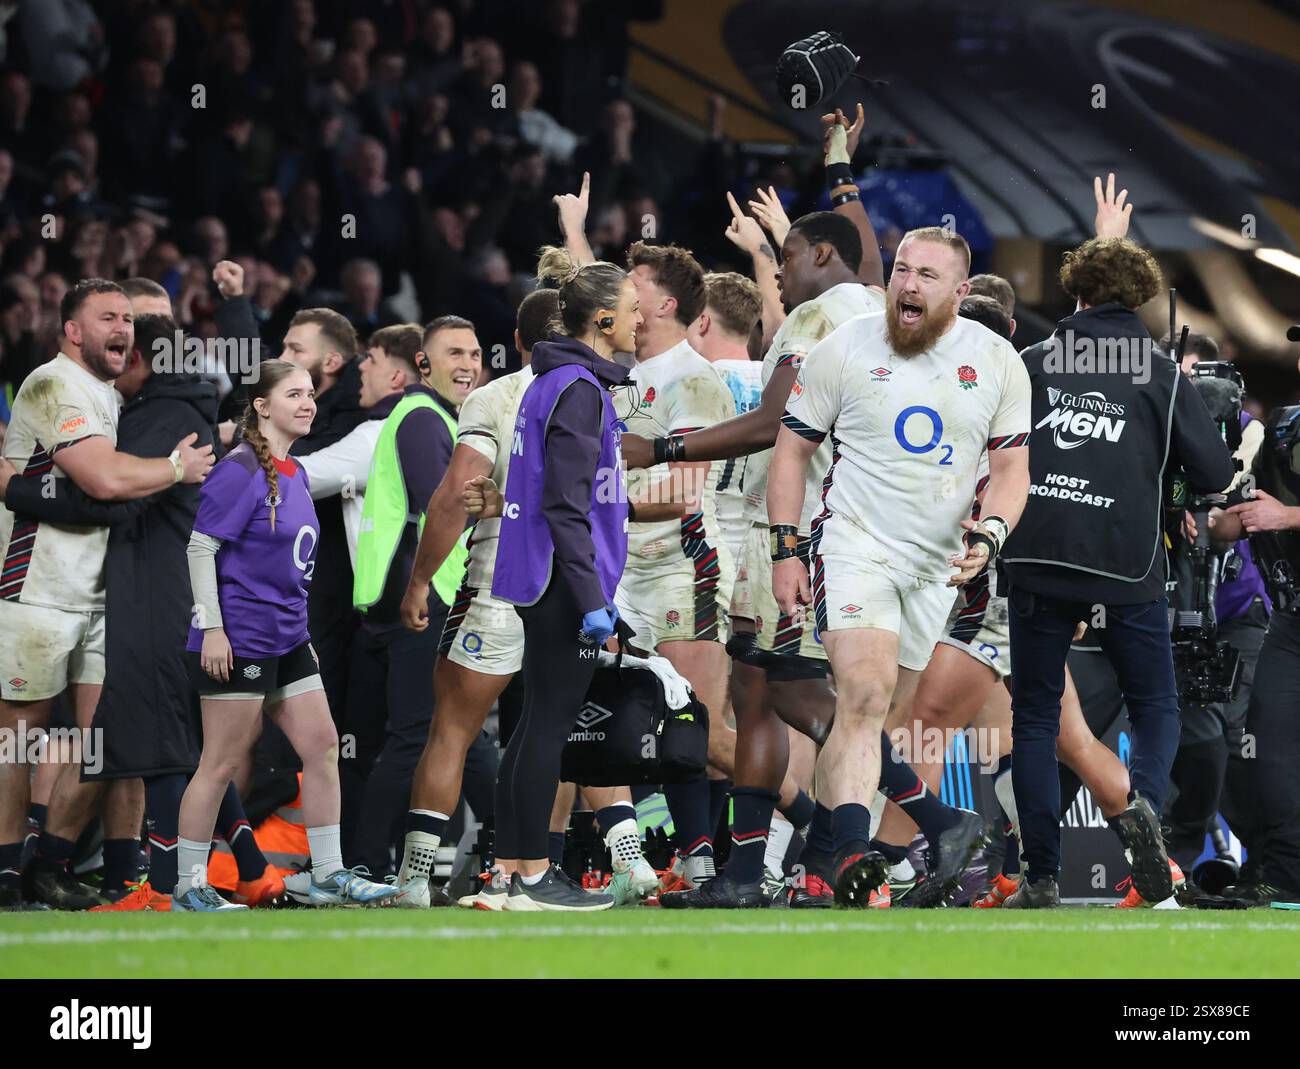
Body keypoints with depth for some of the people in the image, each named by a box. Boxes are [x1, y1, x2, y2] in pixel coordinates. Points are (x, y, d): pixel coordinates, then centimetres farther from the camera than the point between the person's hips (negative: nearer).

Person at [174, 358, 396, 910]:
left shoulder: (294, 474, 13)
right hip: (237, 641, -9)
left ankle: (328, 876, 13)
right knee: (222, 762, -4)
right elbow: (200, 547, -16)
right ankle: (189, 889, 4)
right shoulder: (241, 471, -14)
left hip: (287, 638, 9)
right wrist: (212, 627, -20)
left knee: (322, 745, 7)